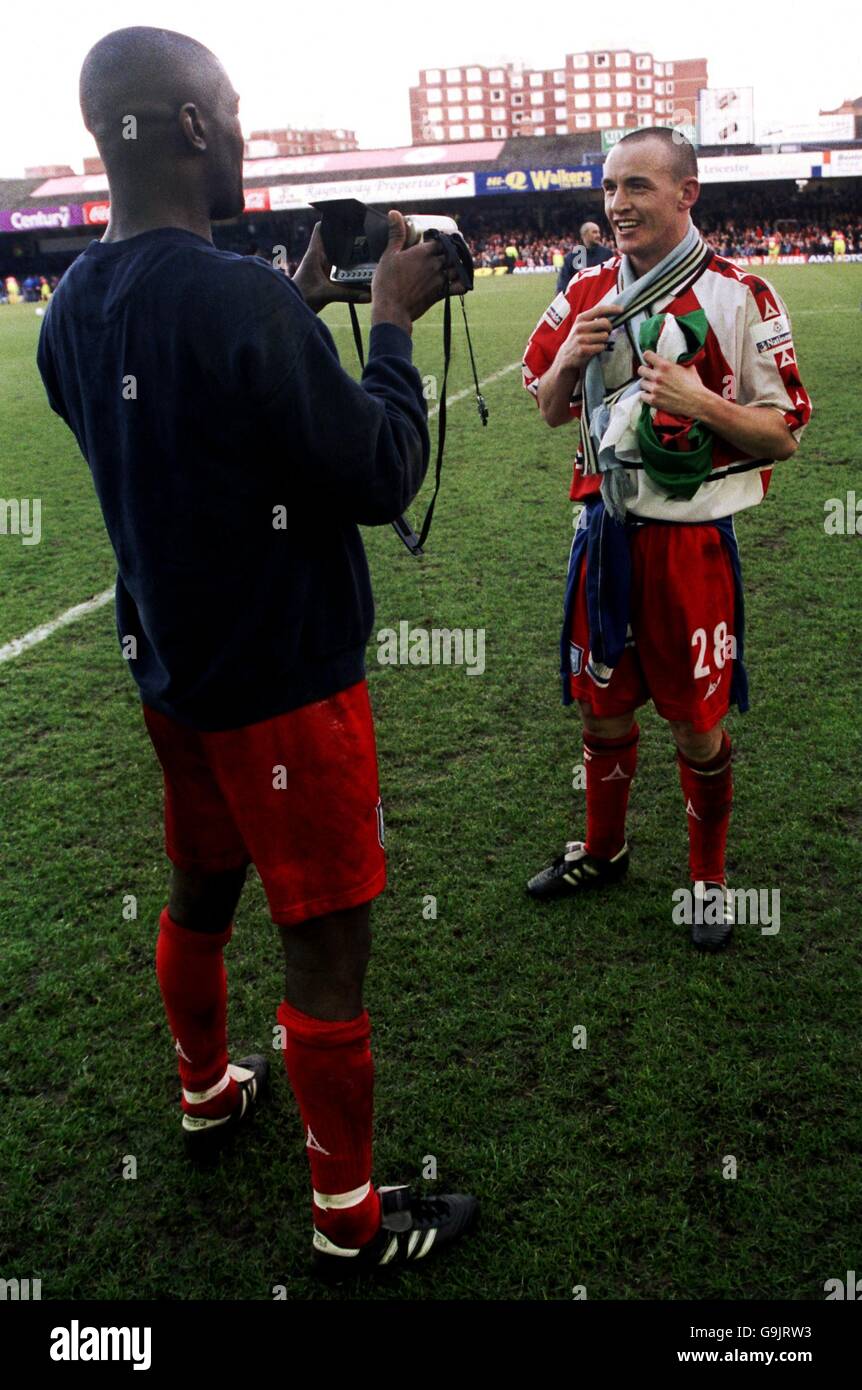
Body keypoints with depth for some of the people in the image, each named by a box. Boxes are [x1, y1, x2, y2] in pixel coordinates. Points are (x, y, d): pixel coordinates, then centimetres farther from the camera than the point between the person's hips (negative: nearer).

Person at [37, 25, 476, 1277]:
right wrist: (393, 323, -5)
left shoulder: (74, 308, 2)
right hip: (285, 683, -8)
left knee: (200, 892, 25)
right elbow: (383, 479, -17)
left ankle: (208, 1092, 49)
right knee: (328, 949, 5)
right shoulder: (245, 300, -24)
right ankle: (349, 1218, 23)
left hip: (171, 667, 8)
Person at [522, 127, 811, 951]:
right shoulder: (588, 294, 7)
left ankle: (709, 877, 28)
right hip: (604, 531, 5)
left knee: (697, 725, 6)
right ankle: (602, 851, 38)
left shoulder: (738, 296, -9)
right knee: (603, 707, 16)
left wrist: (701, 402, -24)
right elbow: (549, 412, 16)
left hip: (690, 537, -4)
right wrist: (568, 362, -5)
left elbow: (783, 434, -7)